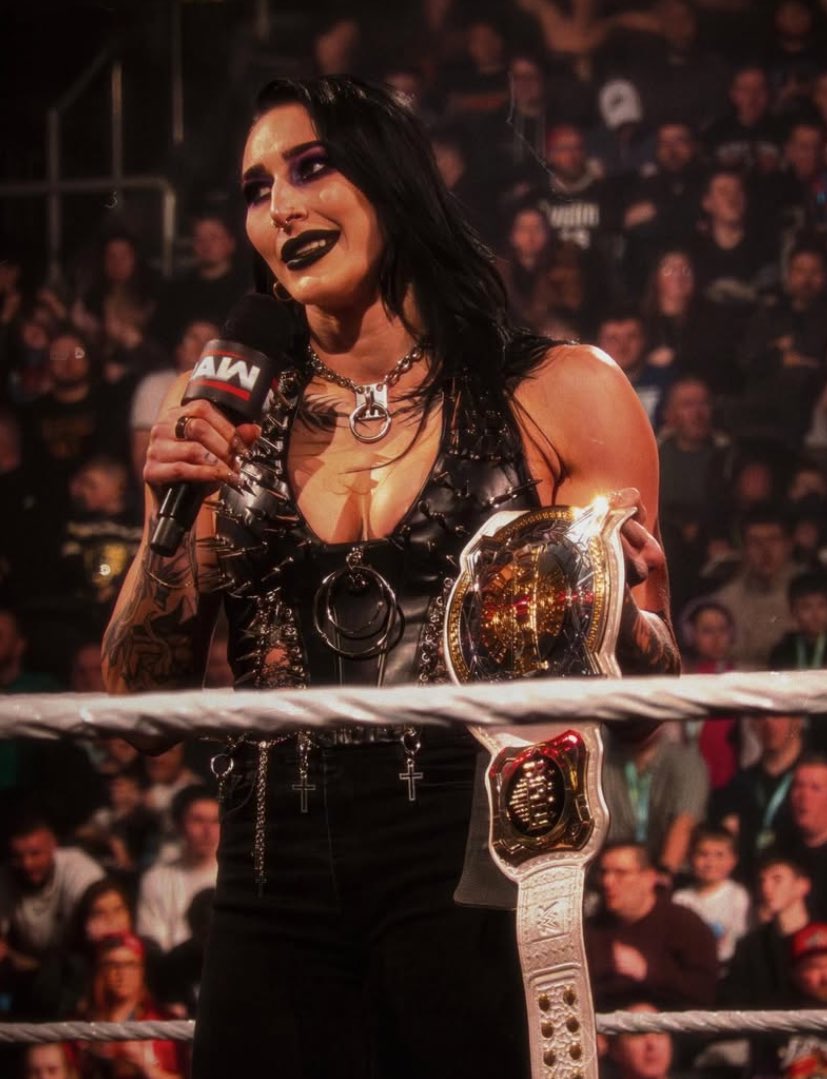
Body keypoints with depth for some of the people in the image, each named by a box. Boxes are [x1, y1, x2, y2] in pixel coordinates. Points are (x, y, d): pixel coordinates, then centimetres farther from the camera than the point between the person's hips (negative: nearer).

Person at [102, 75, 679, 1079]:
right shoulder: (235, 426, 13)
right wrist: (171, 523, -4)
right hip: (276, 894, 3)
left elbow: (645, 690, 6)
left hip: (472, 878, -3)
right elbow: (139, 691, 11)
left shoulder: (558, 393, 4)